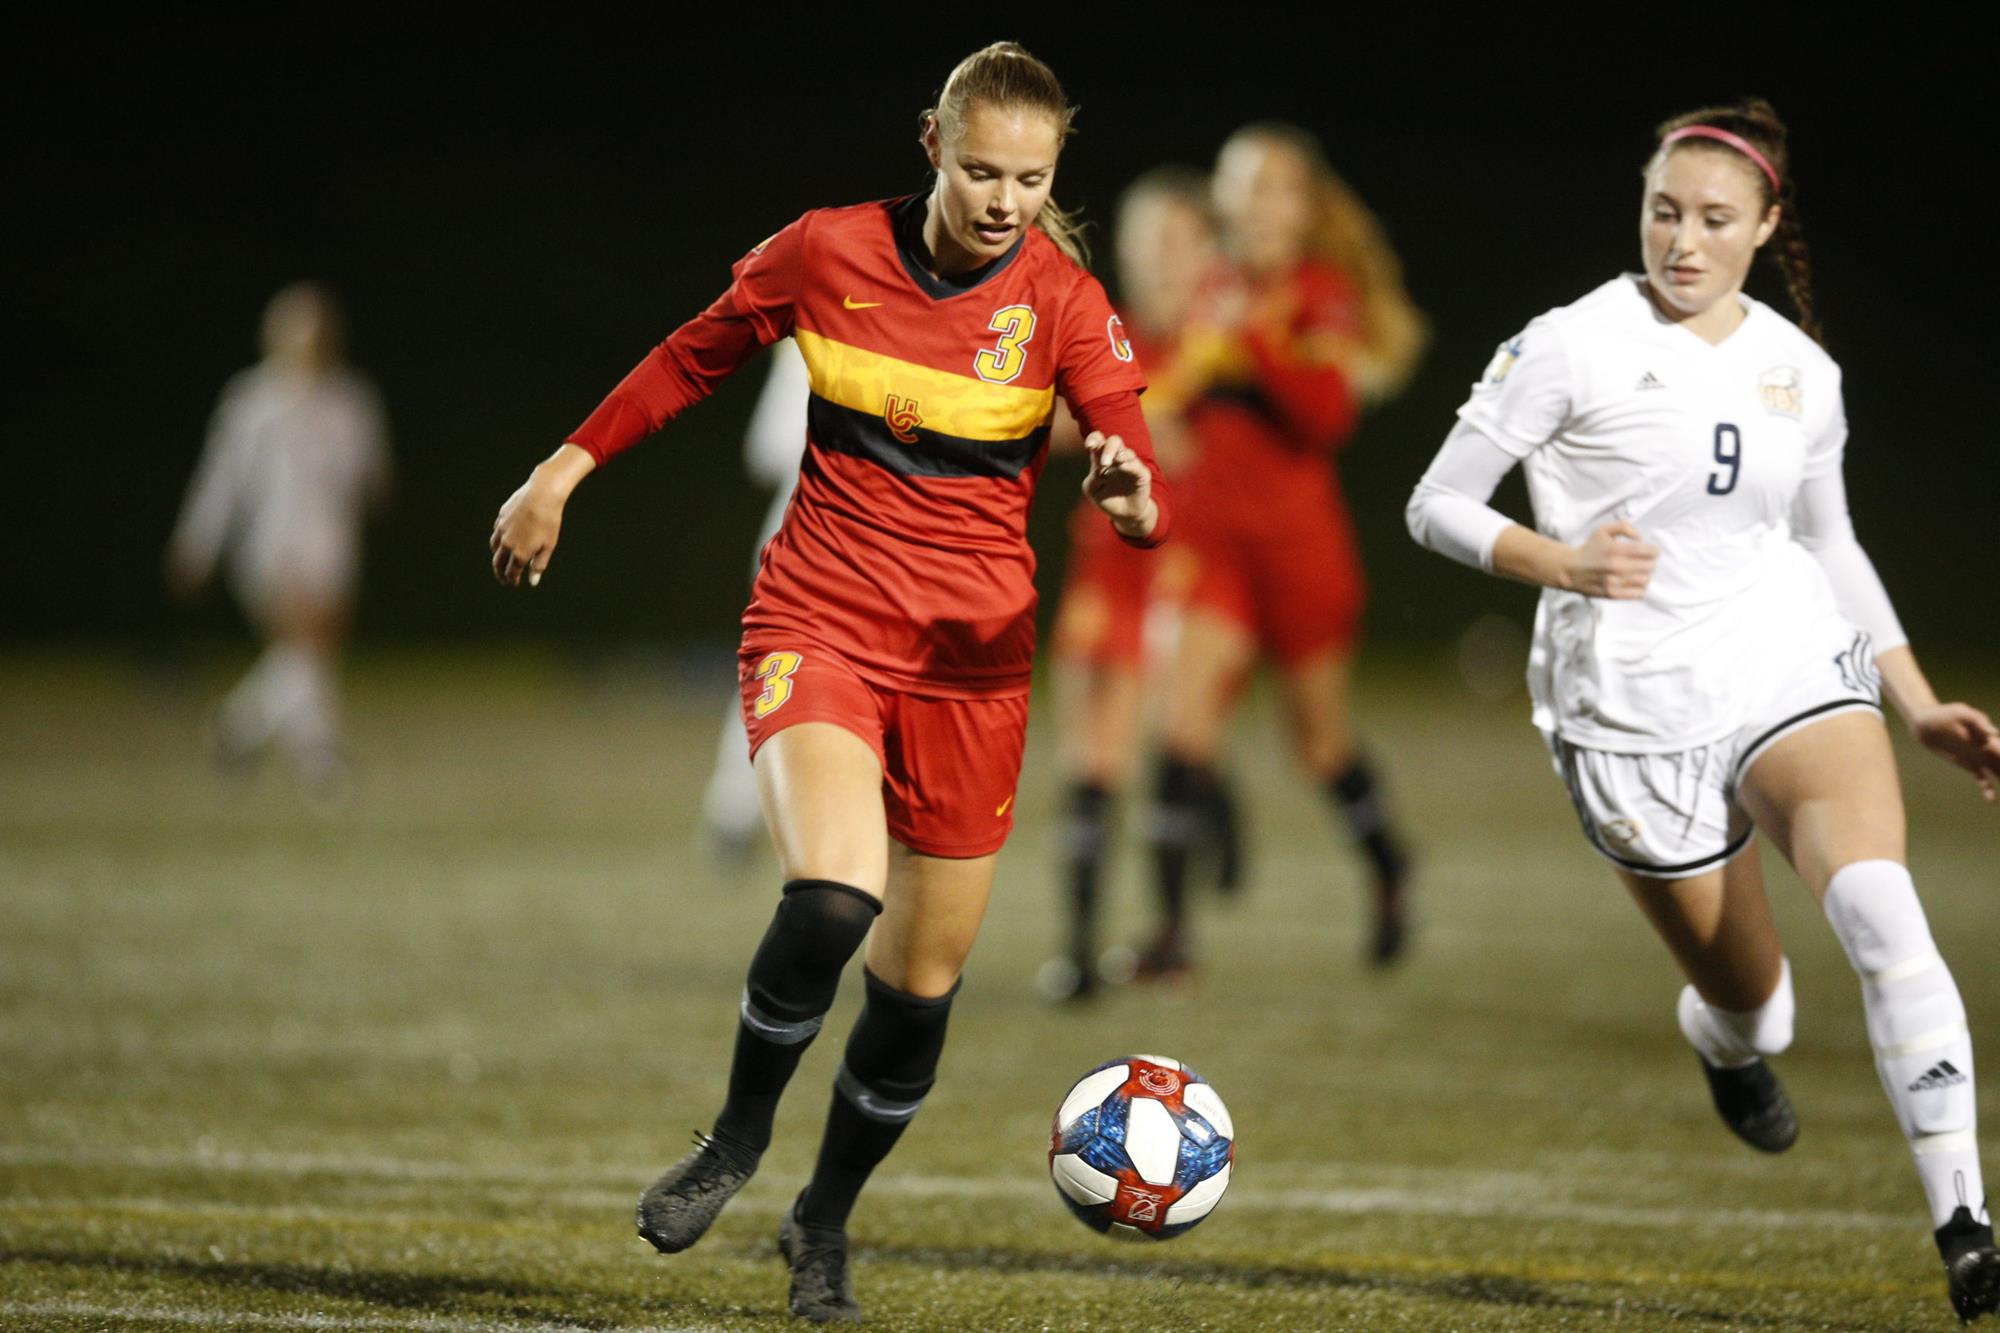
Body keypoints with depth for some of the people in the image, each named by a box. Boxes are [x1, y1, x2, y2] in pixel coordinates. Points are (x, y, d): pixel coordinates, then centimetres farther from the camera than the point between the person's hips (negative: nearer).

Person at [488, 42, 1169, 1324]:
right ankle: (737, 1140, -1)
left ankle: (825, 1221, 29)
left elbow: (1143, 486, -17)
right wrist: (567, 468, 15)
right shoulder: (827, 253, -4)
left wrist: (1133, 496, -40)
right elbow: (695, 355, 13)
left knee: (924, 975, 5)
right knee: (831, 895, -27)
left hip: (971, 654, 1)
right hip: (820, 624, -1)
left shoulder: (1062, 302, -7)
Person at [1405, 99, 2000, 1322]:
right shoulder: (1572, 347, -6)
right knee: (1751, 1004, 4)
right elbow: (1437, 506, -4)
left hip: (1794, 667, 2)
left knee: (1878, 904, -26)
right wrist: (1561, 560, -22)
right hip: (1634, 707, -2)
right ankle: (1725, 1036, 47)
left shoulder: (1802, 372, 7)